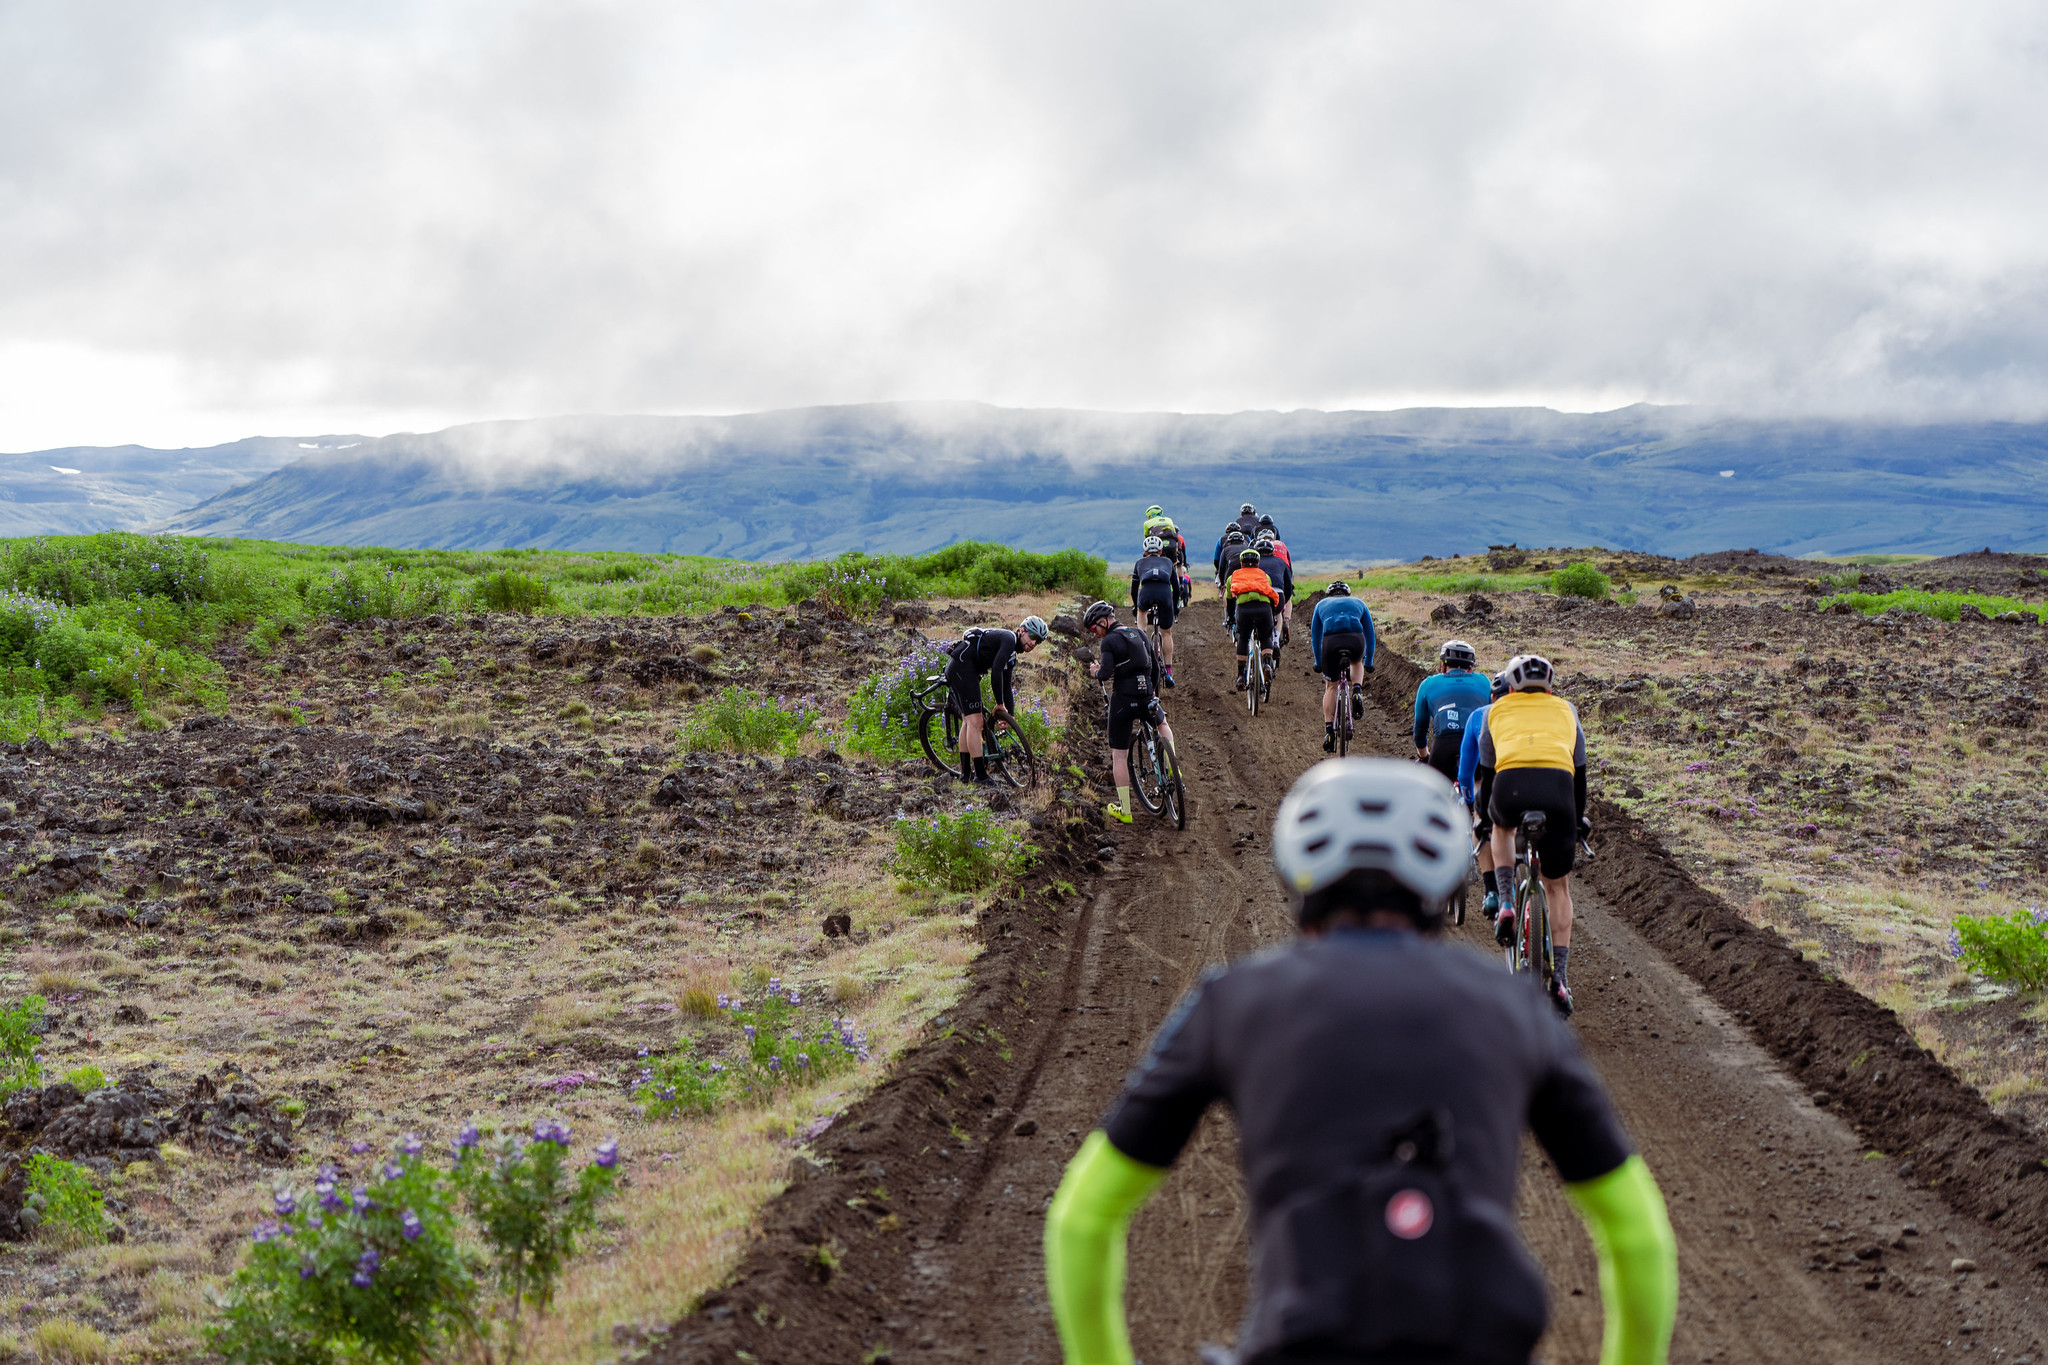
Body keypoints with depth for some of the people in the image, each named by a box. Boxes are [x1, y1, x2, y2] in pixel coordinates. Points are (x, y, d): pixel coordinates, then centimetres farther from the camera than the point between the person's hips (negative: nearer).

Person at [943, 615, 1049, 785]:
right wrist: (1000, 704, -11)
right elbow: (996, 670, -19)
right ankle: (980, 776, -14)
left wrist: (1009, 715, 20)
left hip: (954, 669, 11)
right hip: (963, 667, -11)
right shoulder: (1009, 638, -9)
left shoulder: (1012, 656, 22)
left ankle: (965, 773, 25)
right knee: (975, 721, -12)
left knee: (968, 720, 19)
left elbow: (1007, 686, 25)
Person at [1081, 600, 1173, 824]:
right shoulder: (1139, 634, 10)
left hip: (1123, 701, -5)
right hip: (1147, 698, 5)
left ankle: (1124, 811, 6)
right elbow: (1155, 666, 15)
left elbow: (1106, 673, -20)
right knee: (1162, 724, 38)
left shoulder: (1109, 641, -9)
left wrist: (1097, 672, 2)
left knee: (1119, 756, 5)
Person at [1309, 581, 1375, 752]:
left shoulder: (1322, 604, 33)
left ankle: (1329, 731, 5)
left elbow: (1315, 636, 35)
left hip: (1331, 640, -1)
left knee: (1331, 687, 15)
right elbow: (1370, 635, 36)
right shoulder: (1358, 603, 34)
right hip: (1355, 639, 1)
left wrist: (1318, 663, 43)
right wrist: (1368, 663, 45)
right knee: (1357, 663, 36)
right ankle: (1357, 691, 7)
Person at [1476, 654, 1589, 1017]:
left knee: (1502, 827, 39)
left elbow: (1486, 771, 34)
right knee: (1558, 885, 17)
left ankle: (1506, 902, 17)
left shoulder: (1497, 710, 29)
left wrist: (1486, 811, 49)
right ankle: (1559, 977, 10)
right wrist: (1578, 822, 48)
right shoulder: (1566, 711, 32)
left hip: (1509, 785, 0)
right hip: (1558, 787, 0)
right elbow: (1580, 772, 37)